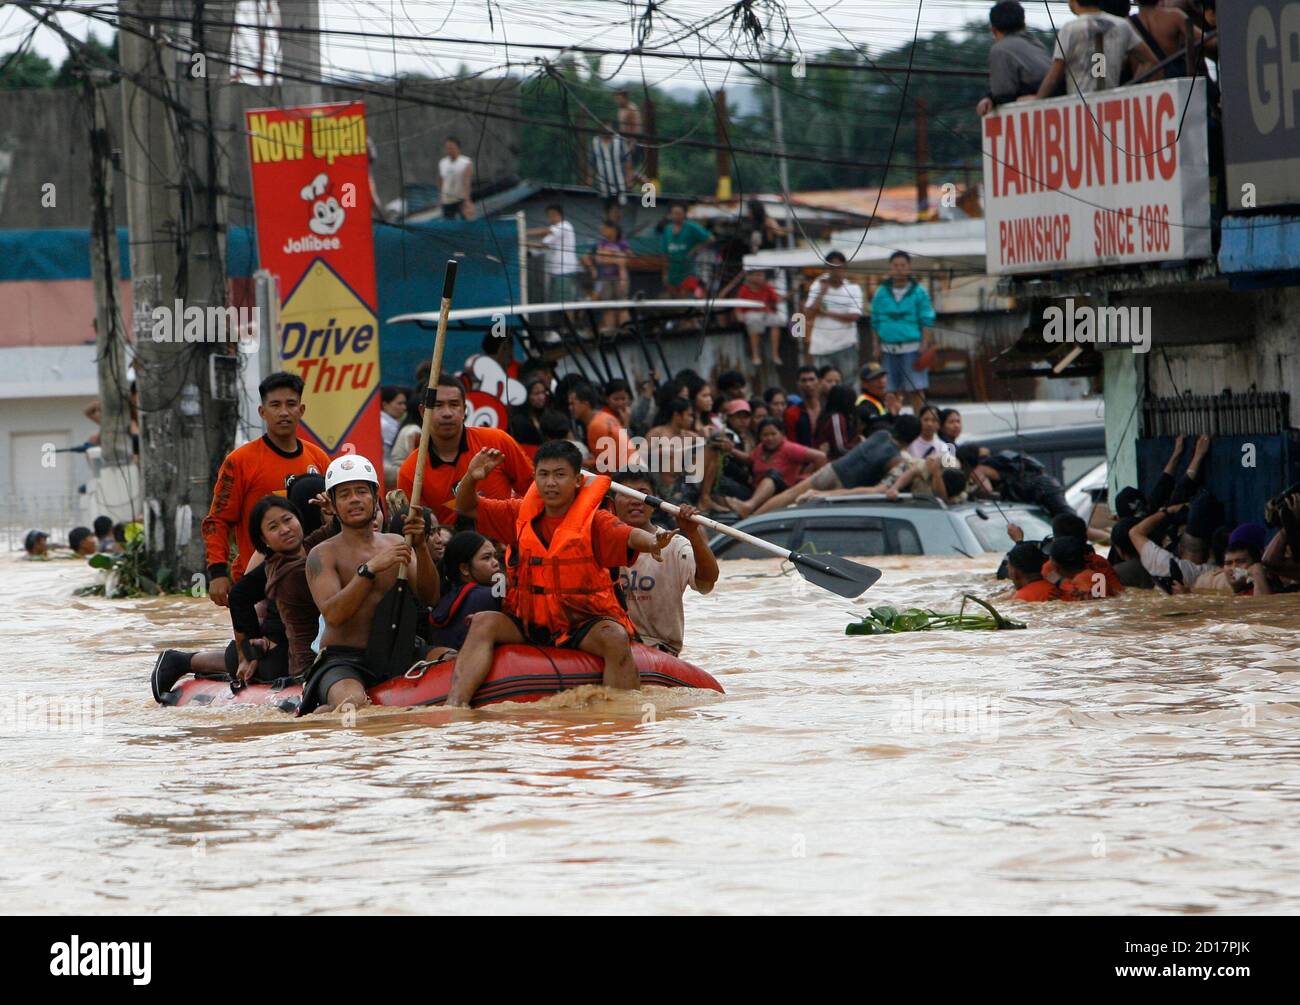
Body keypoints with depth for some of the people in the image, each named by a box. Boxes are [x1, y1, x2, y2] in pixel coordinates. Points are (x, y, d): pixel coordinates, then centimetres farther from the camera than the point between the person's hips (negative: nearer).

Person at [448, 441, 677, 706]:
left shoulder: (594, 521, -6)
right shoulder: (520, 514, 7)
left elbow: (628, 536, -25)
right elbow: (467, 507, 10)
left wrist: (652, 541, -50)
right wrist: (471, 477, -12)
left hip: (583, 623, -3)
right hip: (529, 622, 3)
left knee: (615, 638, -32)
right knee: (484, 623, -22)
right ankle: (454, 705, -36)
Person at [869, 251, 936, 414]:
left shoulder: (919, 292, 1)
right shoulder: (881, 293, 10)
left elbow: (927, 321, -1)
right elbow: (875, 322, 13)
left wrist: (924, 346, -10)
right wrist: (876, 346, 5)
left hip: (912, 347, -3)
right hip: (888, 349, 3)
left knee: (917, 389, -3)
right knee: (892, 391, 5)